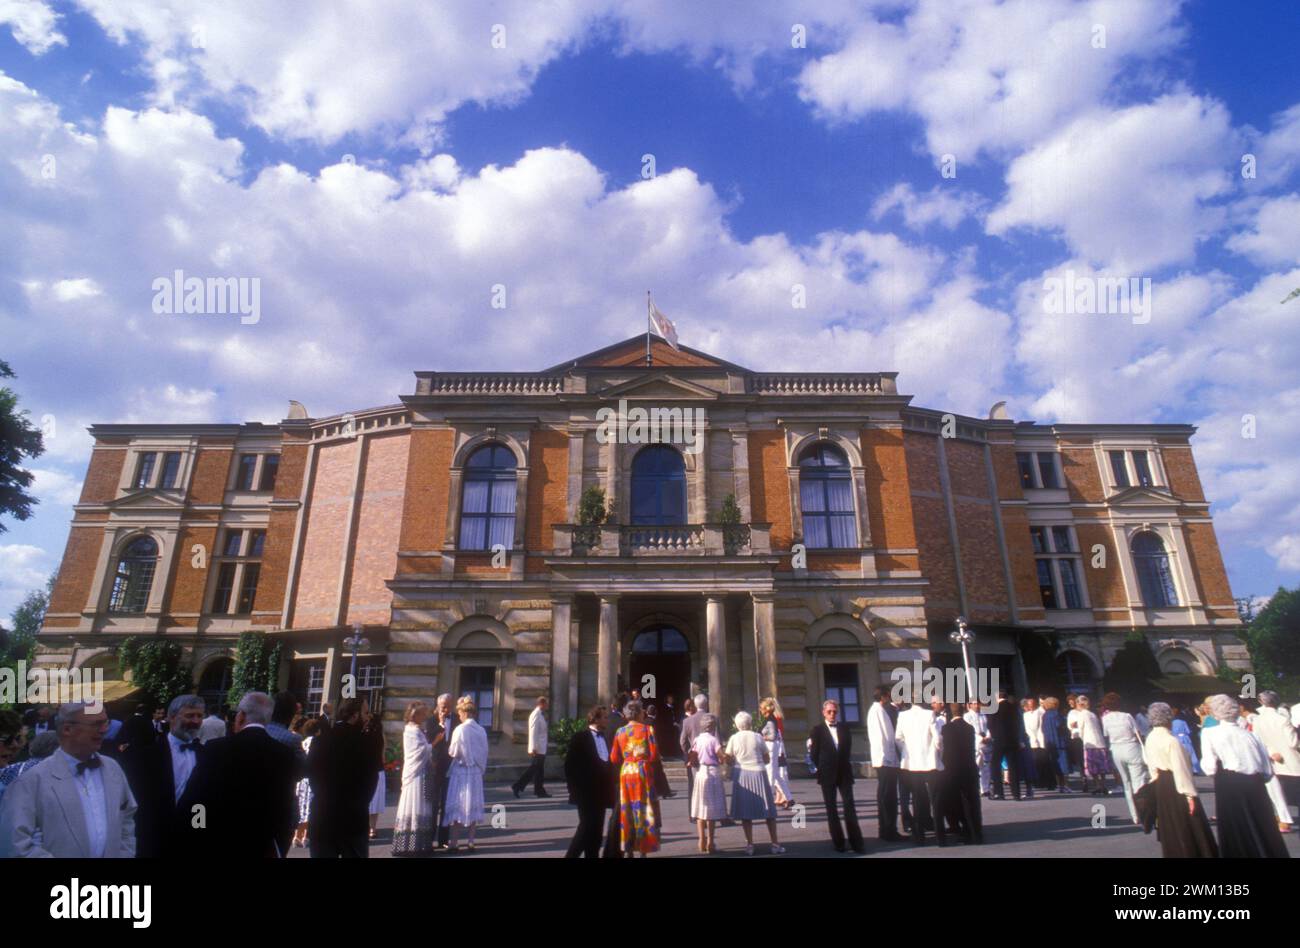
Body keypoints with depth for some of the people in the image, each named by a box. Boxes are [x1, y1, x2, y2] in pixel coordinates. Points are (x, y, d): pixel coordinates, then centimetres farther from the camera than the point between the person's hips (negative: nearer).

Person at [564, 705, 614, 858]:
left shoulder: (604, 738, 13)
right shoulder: (581, 737, -8)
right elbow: (570, 765, -8)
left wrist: (609, 790, 9)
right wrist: (575, 790, -11)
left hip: (601, 793, 6)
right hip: (586, 793, -6)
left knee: (597, 830, 8)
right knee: (587, 827, -7)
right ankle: (570, 855, 7)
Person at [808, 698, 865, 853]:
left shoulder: (845, 728, 5)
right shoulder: (818, 730, -3)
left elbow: (848, 749, 11)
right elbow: (814, 753, -1)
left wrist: (845, 765, 6)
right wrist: (822, 769, 0)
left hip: (844, 773, 2)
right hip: (827, 775, -2)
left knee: (850, 806, -1)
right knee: (831, 808, 3)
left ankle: (856, 841, 4)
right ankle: (838, 842, 11)